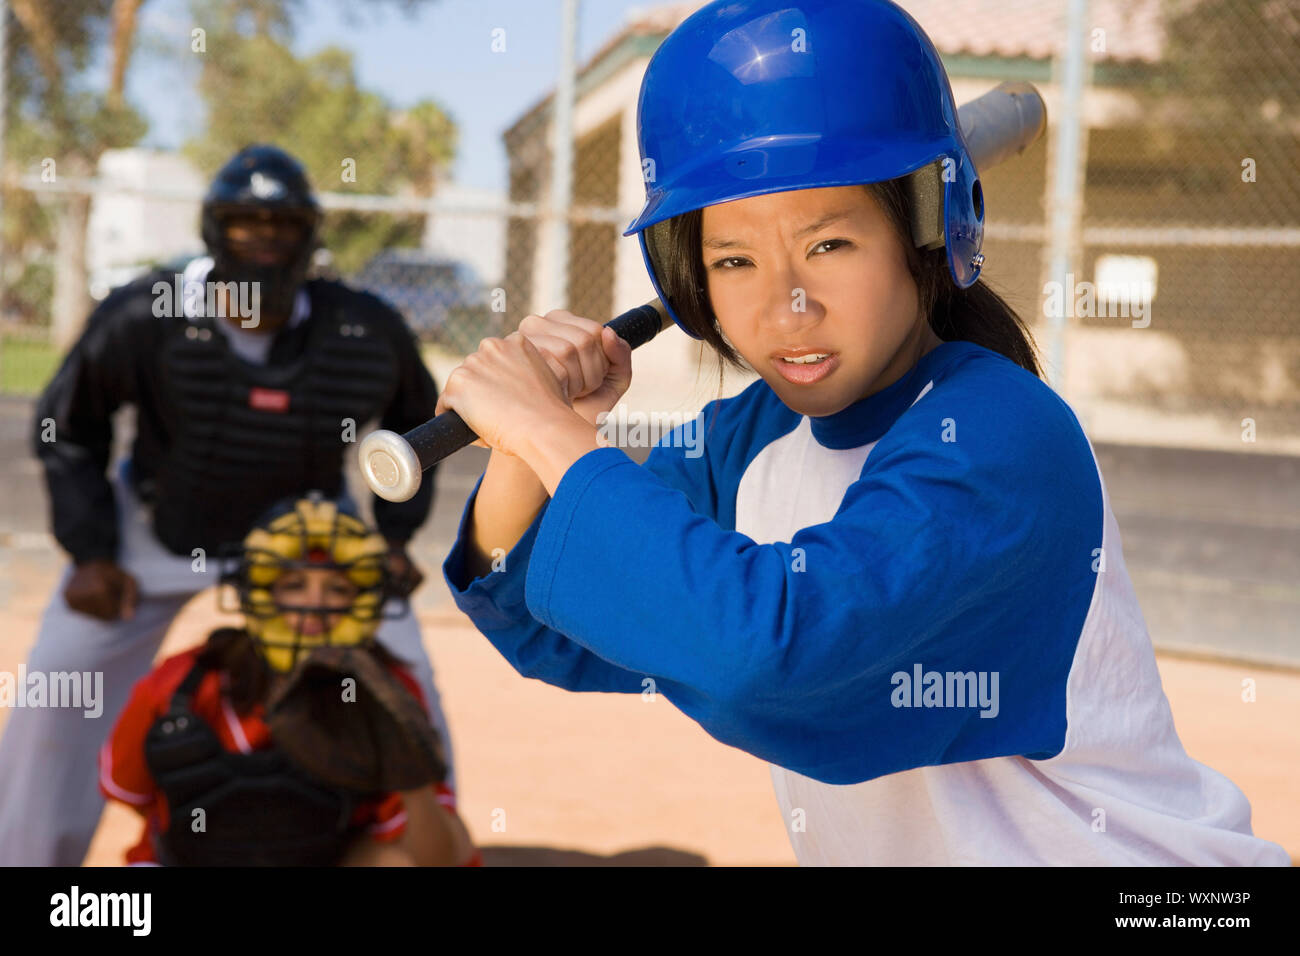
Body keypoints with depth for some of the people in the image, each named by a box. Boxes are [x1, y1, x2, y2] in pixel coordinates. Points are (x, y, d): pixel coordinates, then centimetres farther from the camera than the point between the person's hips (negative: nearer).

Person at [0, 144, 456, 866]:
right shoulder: (139, 320, -26)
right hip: (157, 530, -1)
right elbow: (67, 429, -7)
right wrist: (91, 553, -13)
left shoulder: (367, 333, -22)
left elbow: (413, 418, 2)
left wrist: (394, 535, -4)